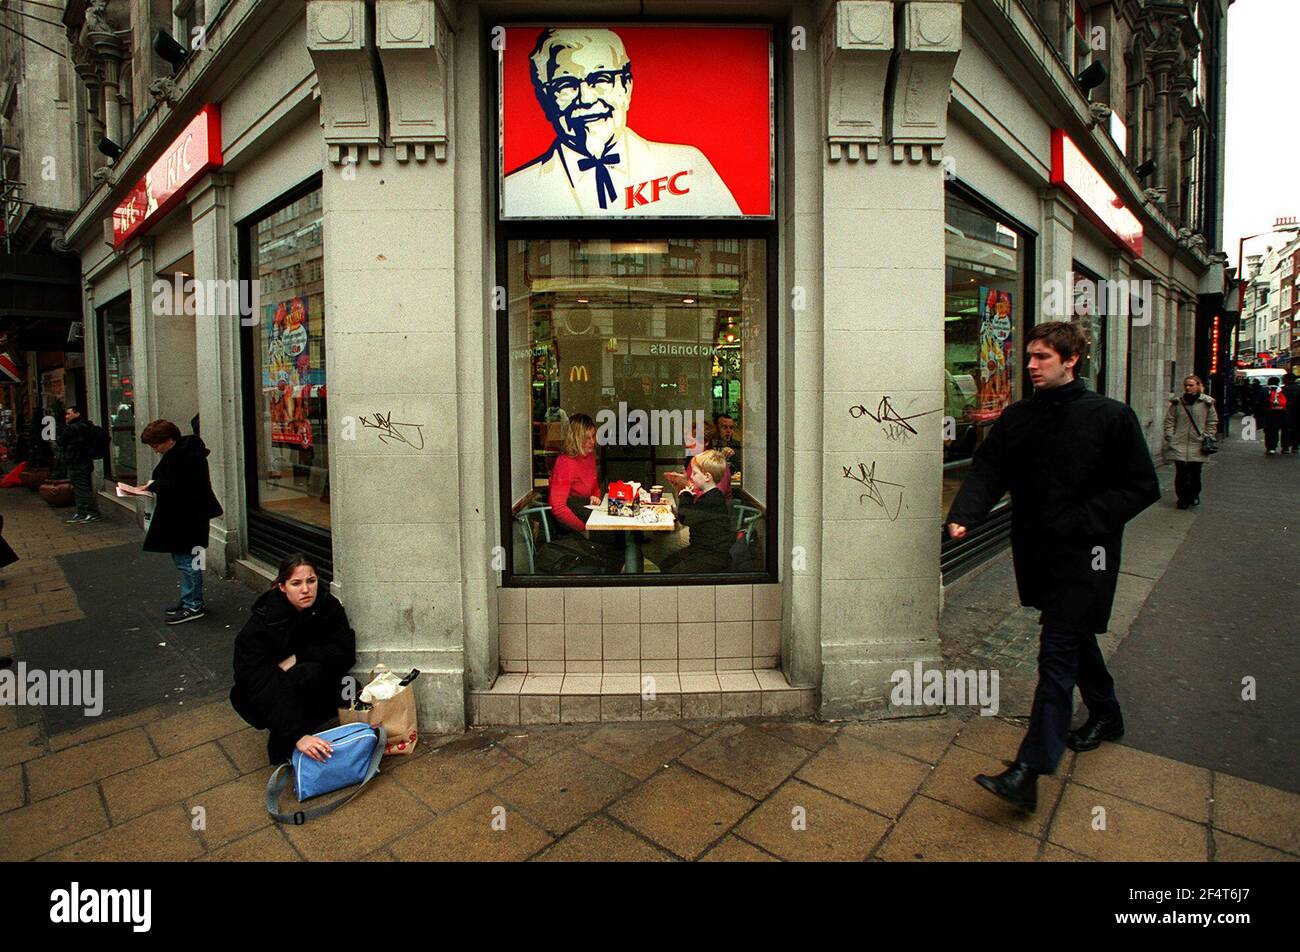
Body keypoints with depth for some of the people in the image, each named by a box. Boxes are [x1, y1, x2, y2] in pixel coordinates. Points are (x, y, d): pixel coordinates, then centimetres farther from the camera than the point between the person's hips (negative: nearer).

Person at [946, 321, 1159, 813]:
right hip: (1036, 550, 5)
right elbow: (987, 468, -3)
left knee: (1057, 653, -10)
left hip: (1083, 554, -5)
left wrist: (1082, 520, -15)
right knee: (1075, 638, 22)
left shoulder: (1110, 416, -6)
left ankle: (1028, 772, -11)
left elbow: (1141, 486, -5)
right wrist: (963, 515, -21)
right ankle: (1106, 714, 47)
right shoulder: (1016, 418, 6)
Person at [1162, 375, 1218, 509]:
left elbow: (1212, 422, 8)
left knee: (1195, 473, 4)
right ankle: (1182, 498, 10)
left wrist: (1207, 438, 0)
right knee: (1181, 473, -1)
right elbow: (1169, 421, 7)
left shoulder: (1207, 403, 4)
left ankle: (1194, 495, 25)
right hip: (1179, 444, 0)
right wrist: (1169, 437, -2)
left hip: (1197, 445, 0)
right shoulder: (1177, 402, 5)